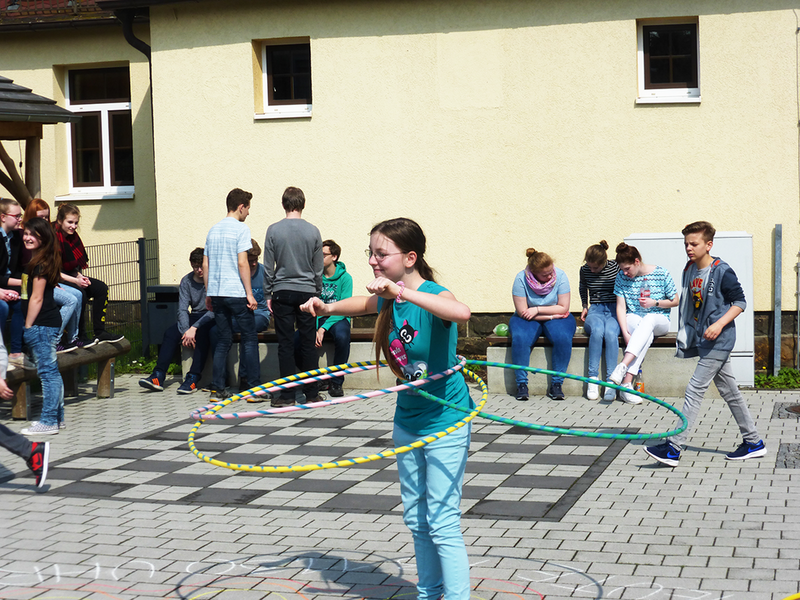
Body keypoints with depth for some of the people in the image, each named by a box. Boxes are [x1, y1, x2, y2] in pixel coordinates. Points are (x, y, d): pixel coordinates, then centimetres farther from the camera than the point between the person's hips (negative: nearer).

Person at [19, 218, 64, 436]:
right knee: (51, 371, 14)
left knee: (47, 372, -7)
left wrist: (28, 326, -11)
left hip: (41, 324, -10)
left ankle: (48, 422, -5)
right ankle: (57, 416, 22)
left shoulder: (40, 264, -14)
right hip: (50, 322, 10)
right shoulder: (46, 261, 16)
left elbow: (36, 298, -15)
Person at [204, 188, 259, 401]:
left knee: (224, 340, 11)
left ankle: (217, 389, 6)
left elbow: (205, 265, 14)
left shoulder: (213, 230, 14)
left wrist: (208, 294, 20)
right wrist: (249, 294, -10)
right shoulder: (241, 229, -6)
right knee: (250, 339, 2)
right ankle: (254, 388, 0)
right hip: (236, 293, -6)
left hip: (216, 294, 6)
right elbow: (242, 263, -13)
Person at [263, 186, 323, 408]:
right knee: (308, 343, 6)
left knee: (286, 344, 2)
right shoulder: (313, 231, -1)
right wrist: (317, 293, 17)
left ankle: (287, 394, 3)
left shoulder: (274, 230, -4)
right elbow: (318, 268, 6)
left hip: (282, 292, -1)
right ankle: (312, 393, 9)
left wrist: (269, 294, 9)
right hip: (307, 292, 1)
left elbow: (268, 266, -1)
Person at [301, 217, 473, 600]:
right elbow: (364, 304, 24)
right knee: (415, 518, 17)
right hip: (408, 421, 8)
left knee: (442, 522, -6)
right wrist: (327, 307, 6)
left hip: (444, 422, -8)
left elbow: (462, 313, -48)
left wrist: (402, 292, -50)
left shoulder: (432, 295, -23)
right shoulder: (389, 299, -1)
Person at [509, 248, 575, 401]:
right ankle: (521, 384, -21)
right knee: (519, 338, -33)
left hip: (556, 318, 1)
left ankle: (556, 384, -22)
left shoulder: (560, 276, -12)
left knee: (563, 338, -32)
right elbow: (522, 312, -16)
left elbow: (564, 308, -12)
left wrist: (537, 310, -17)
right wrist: (551, 315, -16)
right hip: (529, 319, 0)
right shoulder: (521, 279, -15)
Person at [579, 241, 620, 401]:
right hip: (595, 310, 2)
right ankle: (592, 379, -32)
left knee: (610, 332, -37)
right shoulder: (584, 270, 6)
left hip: (614, 309, -2)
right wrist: (584, 306, 20)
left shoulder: (616, 267, -4)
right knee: (597, 331, -35)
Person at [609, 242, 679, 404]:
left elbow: (675, 301, 3)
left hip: (659, 320, -1)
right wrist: (625, 332, -18)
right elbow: (621, 307, -3)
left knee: (648, 319, -40)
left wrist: (655, 303, -15)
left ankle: (623, 366, -55)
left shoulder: (661, 274, -5)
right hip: (633, 319, 1)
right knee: (647, 334, -37)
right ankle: (627, 383, -49)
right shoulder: (622, 277, 0)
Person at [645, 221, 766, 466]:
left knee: (695, 390, -11)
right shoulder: (690, 270, 8)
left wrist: (720, 324, -22)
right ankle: (753, 442, 24)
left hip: (718, 342, -8)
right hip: (702, 341, 8)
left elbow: (740, 302, -11)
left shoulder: (722, 271, -14)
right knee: (730, 391, 14)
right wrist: (685, 336, 20)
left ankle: (673, 448, -11)